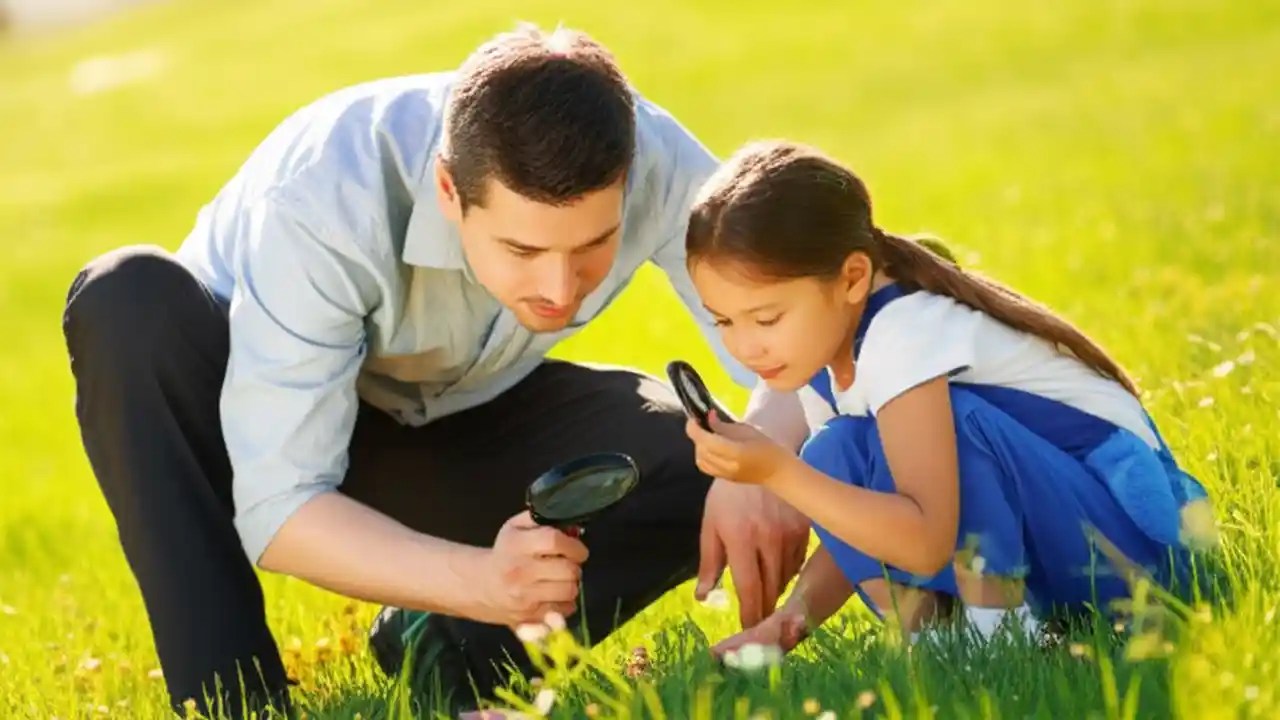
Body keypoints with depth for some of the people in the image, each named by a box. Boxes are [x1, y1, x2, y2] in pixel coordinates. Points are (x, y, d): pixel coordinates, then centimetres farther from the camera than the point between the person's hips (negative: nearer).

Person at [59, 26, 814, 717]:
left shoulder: (655, 161, -29)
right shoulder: (321, 203, -38)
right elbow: (277, 509, -38)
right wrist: (479, 579, -54)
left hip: (462, 421, 3)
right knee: (131, 300, -36)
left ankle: (444, 642, -1)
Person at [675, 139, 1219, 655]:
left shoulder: (906, 334, -25)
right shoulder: (820, 349, 2)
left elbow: (926, 541, -34)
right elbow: (855, 526, 3)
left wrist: (776, 471, -39)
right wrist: (790, 619, -15)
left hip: (1134, 530, -8)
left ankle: (1000, 625, -19)